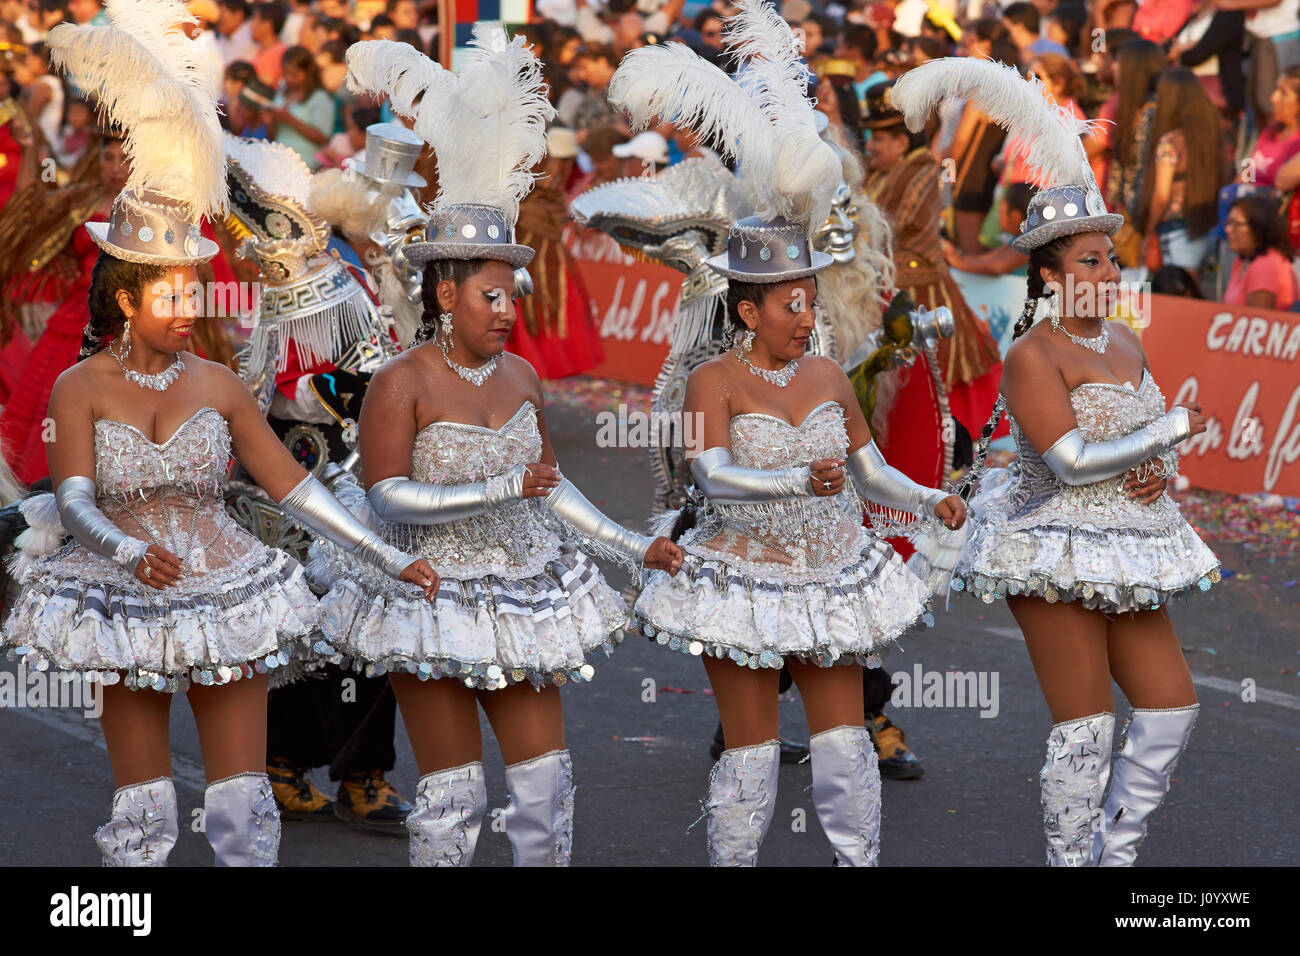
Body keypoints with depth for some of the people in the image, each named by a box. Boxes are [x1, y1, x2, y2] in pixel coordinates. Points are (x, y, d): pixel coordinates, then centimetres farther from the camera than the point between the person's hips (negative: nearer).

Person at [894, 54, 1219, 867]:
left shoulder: (1124, 342, 12)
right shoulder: (1033, 357, -13)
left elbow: (1160, 432, 18)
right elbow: (1071, 460, -20)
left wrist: (1160, 469, -6)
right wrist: (1171, 429, -15)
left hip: (1121, 563, 8)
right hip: (1058, 553, -8)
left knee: (1172, 707, 6)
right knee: (1085, 726, -6)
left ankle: (1116, 851, 18)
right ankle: (1071, 860, 3)